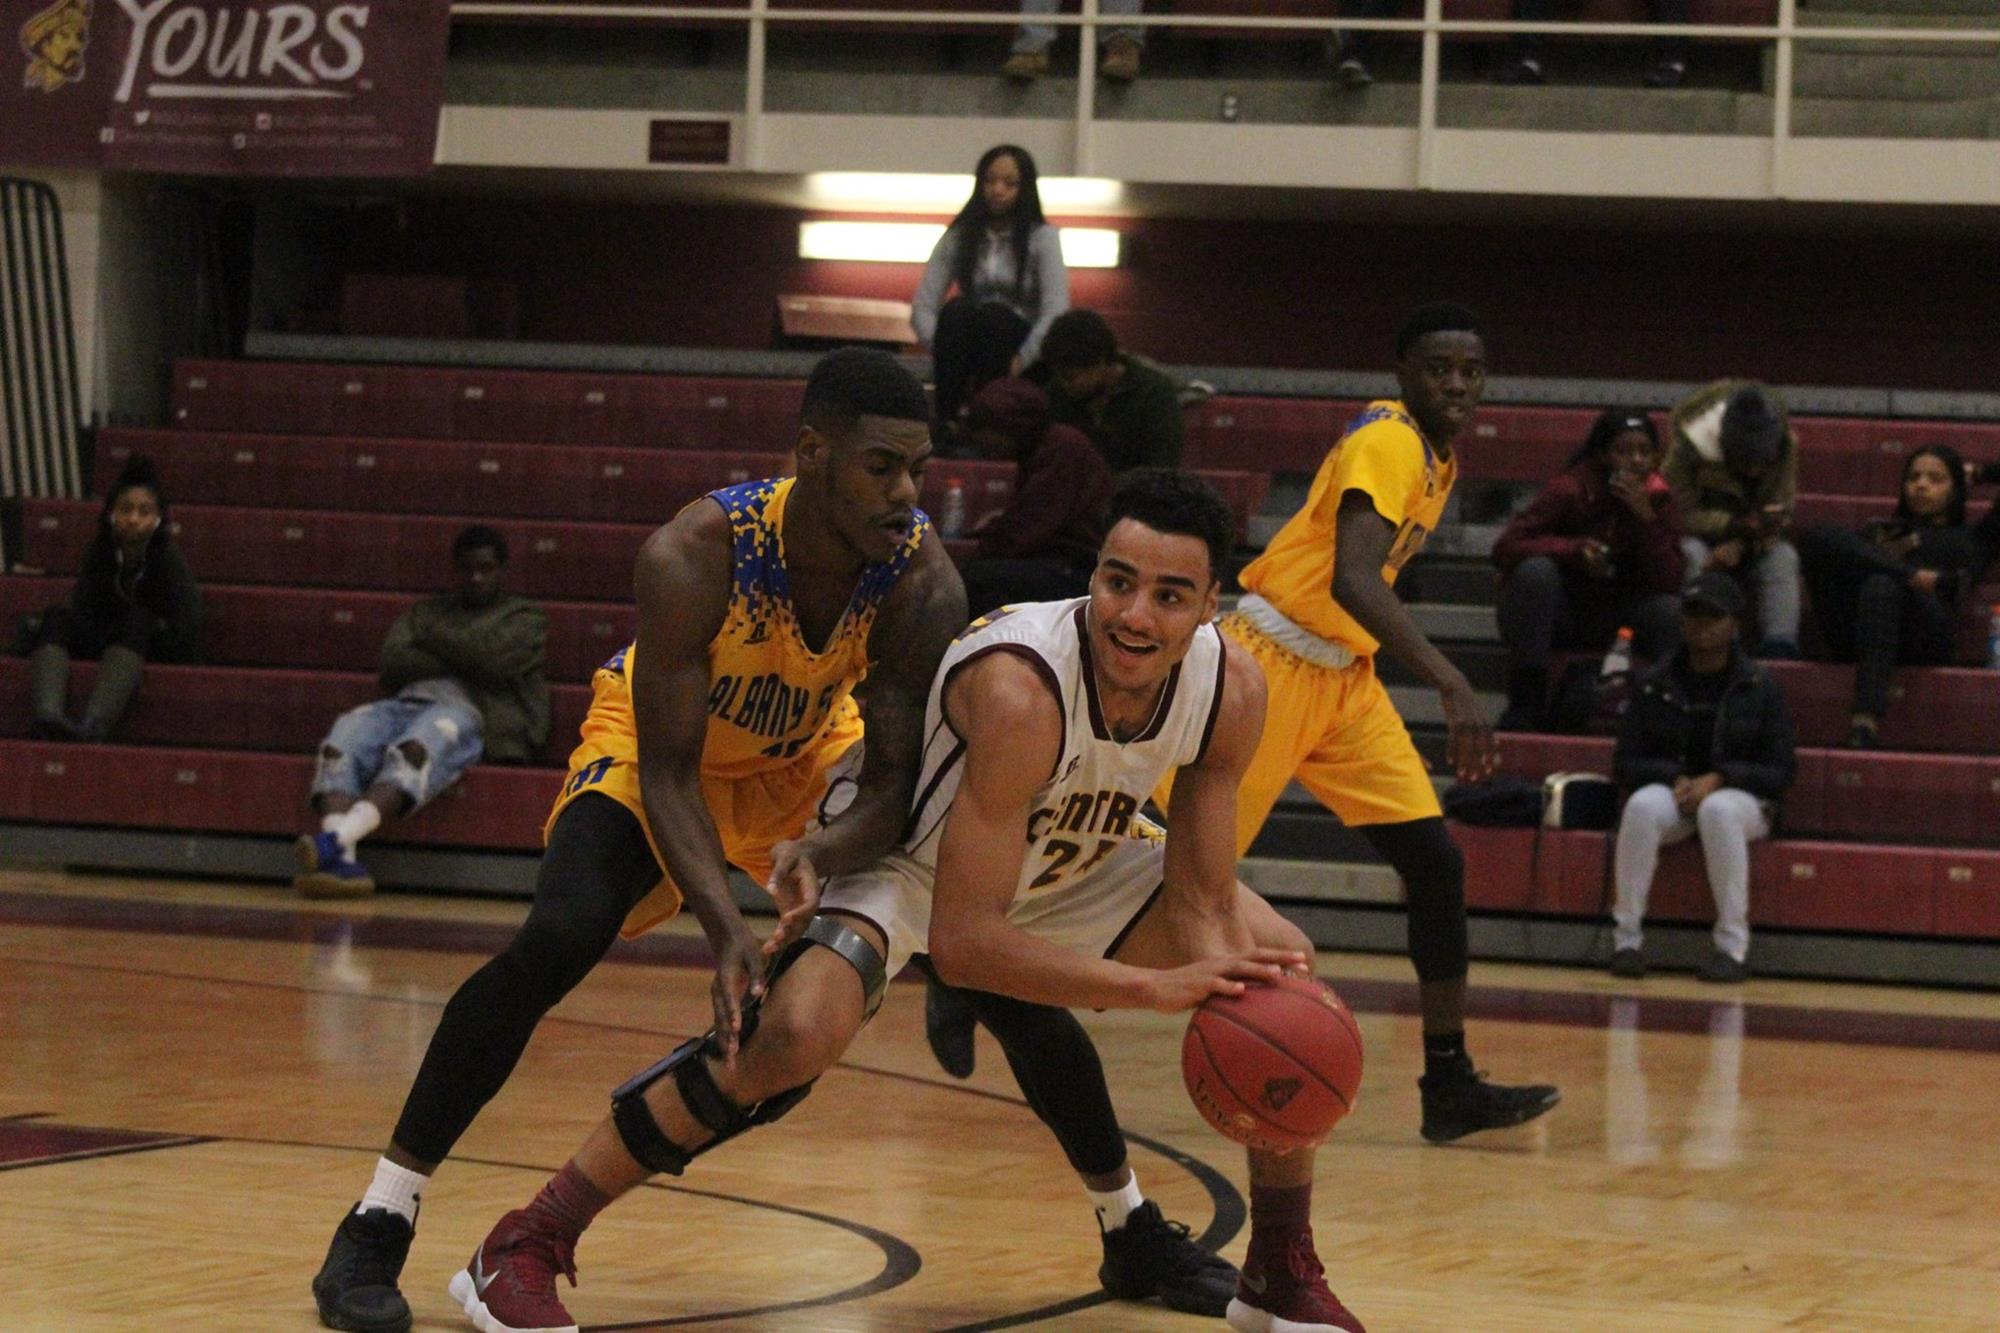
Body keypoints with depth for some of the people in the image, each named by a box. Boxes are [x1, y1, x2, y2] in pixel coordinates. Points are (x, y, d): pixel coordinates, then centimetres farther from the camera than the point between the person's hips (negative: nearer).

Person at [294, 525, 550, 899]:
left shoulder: (525, 618, 20)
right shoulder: (424, 613, 32)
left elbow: (493, 659, -3)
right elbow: (393, 665, 11)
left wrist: (437, 641, 9)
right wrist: (461, 660, 1)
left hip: (468, 711, -4)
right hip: (406, 703, 4)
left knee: (413, 752, -39)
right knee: (343, 738, -30)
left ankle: (336, 840, -59)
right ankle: (342, 858, -48)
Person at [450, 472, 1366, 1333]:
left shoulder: (1230, 692, -22)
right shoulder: (1018, 689, -41)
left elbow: (1202, 903, -13)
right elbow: (960, 944, -41)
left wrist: (1219, 962, -36)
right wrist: (1155, 988, -44)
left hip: (1072, 858, 7)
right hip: (908, 853, -7)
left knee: (1280, 971, -4)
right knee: (798, 1029, -32)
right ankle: (520, 1250, -20)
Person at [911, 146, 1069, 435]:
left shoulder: (1042, 238, -1)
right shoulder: (958, 237, 6)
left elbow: (1056, 311, -13)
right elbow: (923, 306, -2)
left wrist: (1021, 360, -25)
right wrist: (942, 350, -20)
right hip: (968, 355, 2)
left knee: (993, 314, -33)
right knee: (955, 310, -30)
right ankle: (947, 419, -38)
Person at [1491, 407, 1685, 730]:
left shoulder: (1659, 500, -6)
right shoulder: (1572, 491, -17)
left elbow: (1669, 582, -14)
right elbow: (1506, 547, -21)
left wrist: (1646, 518, -25)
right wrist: (1573, 549, -35)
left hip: (1602, 625, 2)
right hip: (1554, 616, -2)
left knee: (1671, 611, -25)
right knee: (1536, 570, -34)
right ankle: (1524, 705, -30)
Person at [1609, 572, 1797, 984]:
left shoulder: (1759, 688, -1)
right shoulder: (1655, 686, 5)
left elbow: (1780, 771, -2)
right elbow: (1625, 763, 5)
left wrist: (1719, 779, -18)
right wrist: (1675, 778, -14)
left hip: (1742, 799, -2)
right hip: (1671, 791, 2)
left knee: (1717, 809, -38)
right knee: (1642, 806, -34)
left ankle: (1732, 947, -33)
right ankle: (1626, 937, -29)